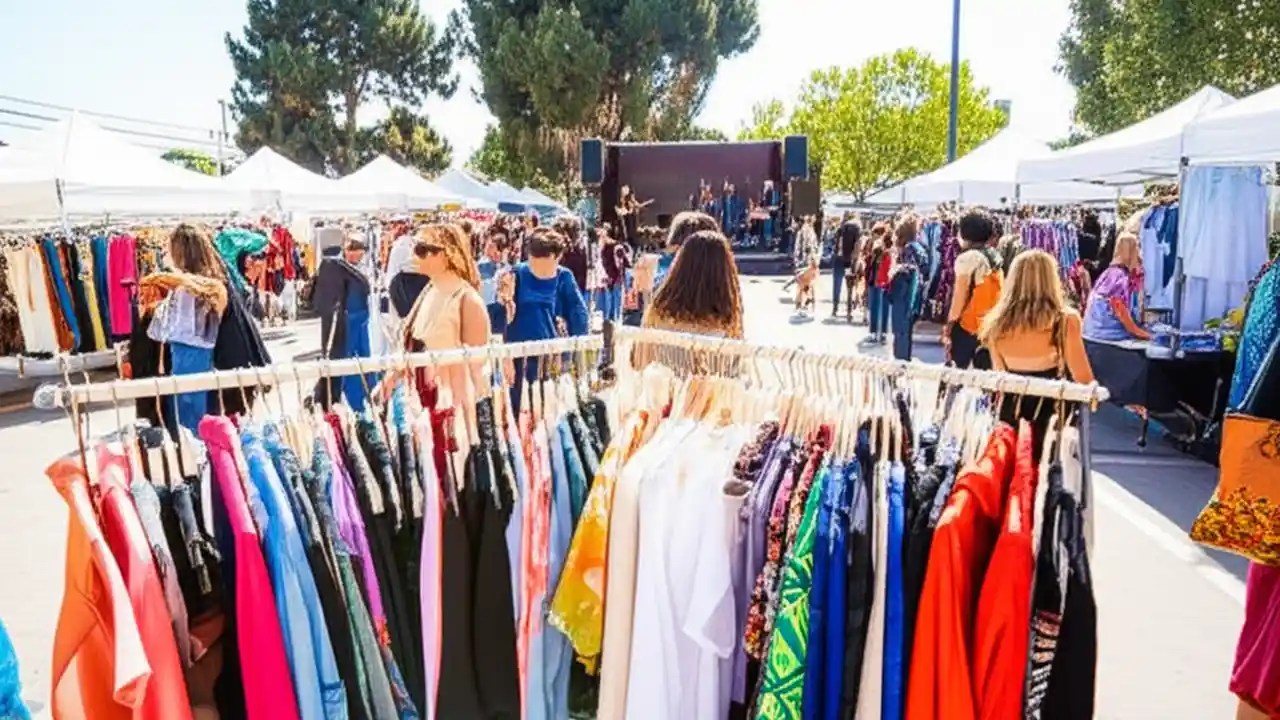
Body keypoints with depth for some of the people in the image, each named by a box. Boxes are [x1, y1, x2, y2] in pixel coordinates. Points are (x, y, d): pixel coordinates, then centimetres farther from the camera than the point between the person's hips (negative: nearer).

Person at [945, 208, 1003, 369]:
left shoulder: (967, 258, -10)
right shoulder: (996, 258, 10)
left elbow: (960, 294, -11)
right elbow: (996, 293, 11)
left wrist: (949, 324, -7)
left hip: (967, 326, -7)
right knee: (984, 371, 9)